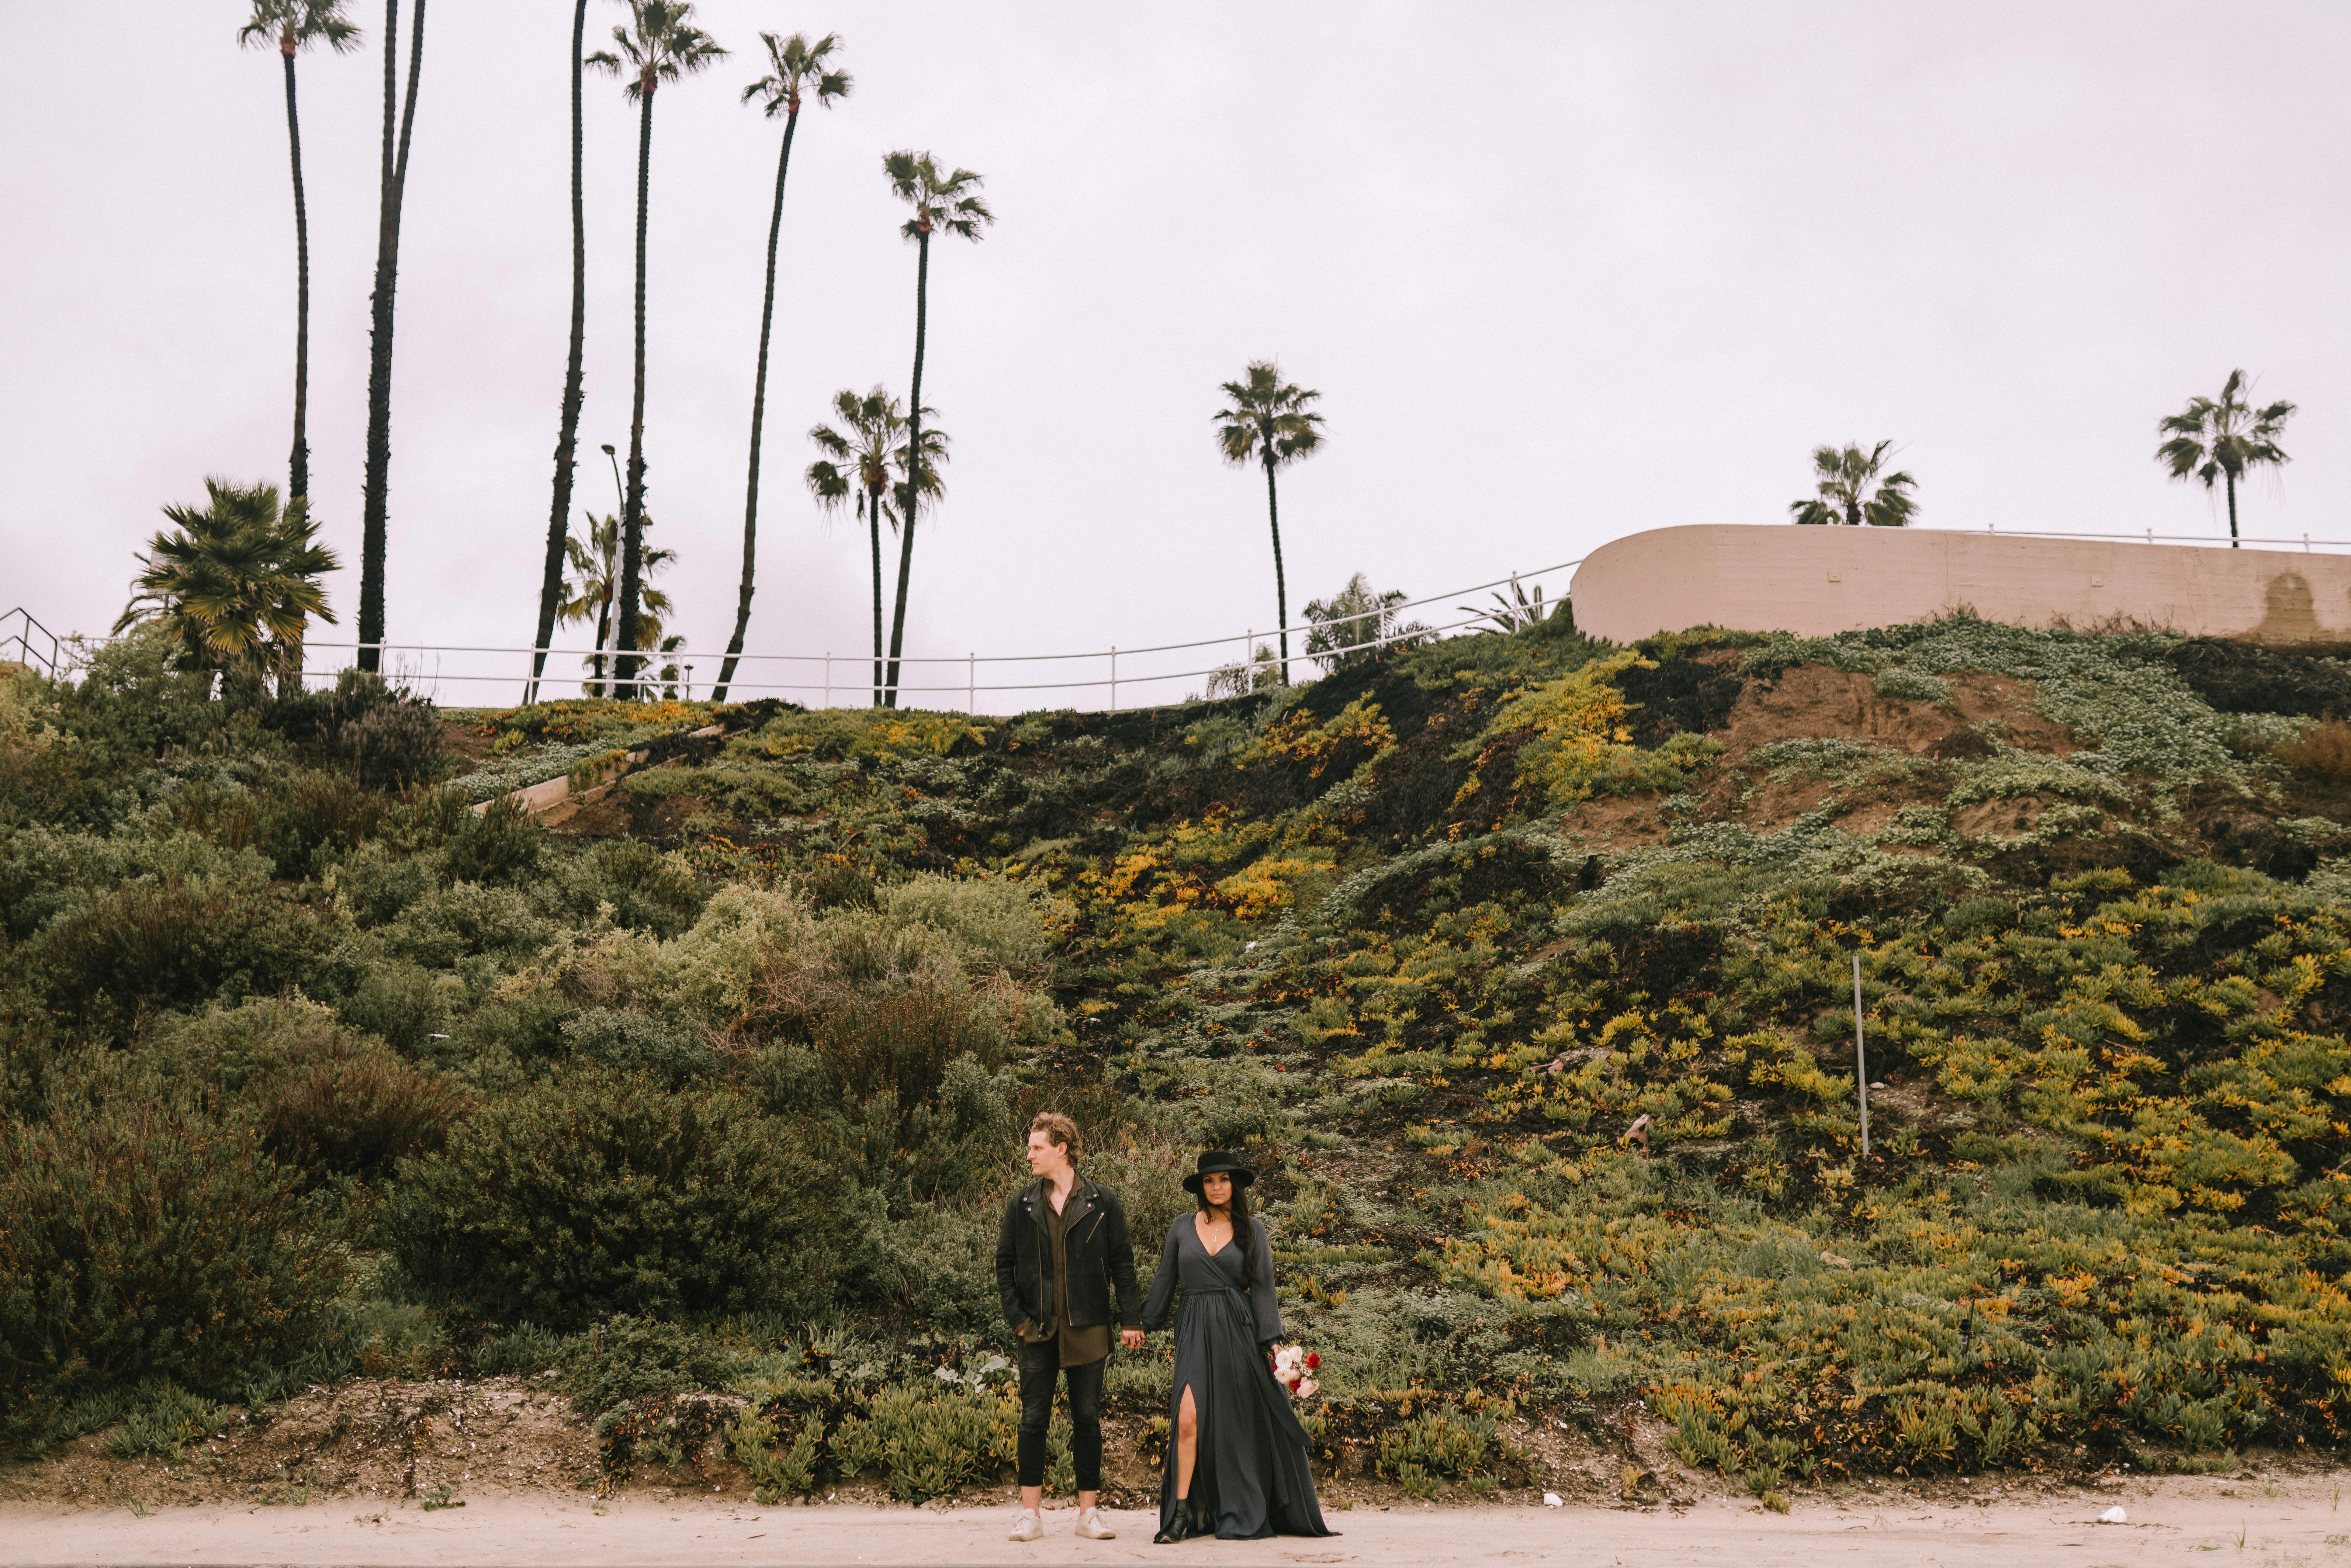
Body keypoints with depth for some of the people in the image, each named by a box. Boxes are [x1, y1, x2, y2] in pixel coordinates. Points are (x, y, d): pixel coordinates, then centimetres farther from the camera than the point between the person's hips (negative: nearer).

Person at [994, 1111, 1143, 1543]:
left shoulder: (1102, 1202, 1)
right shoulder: (1022, 1205, 6)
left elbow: (1123, 1262, 3)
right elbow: (1005, 1264, 9)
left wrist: (1130, 1320, -1)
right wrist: (1017, 1317, -1)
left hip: (1088, 1328, -1)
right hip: (1038, 1329, 1)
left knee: (1087, 1419, 4)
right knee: (1033, 1418, 1)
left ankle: (1089, 1511, 13)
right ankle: (1030, 1514, 8)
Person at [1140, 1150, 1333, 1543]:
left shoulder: (1252, 1230, 6)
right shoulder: (1182, 1228, 9)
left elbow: (1262, 1288, 2)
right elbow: (1164, 1281, 14)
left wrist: (1269, 1341, -4)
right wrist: (1146, 1326, 12)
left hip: (1237, 1331, 0)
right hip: (1195, 1333, 1)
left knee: (1238, 1425, 3)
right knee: (1189, 1419, -14)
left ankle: (1239, 1517, 15)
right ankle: (1182, 1514, -9)